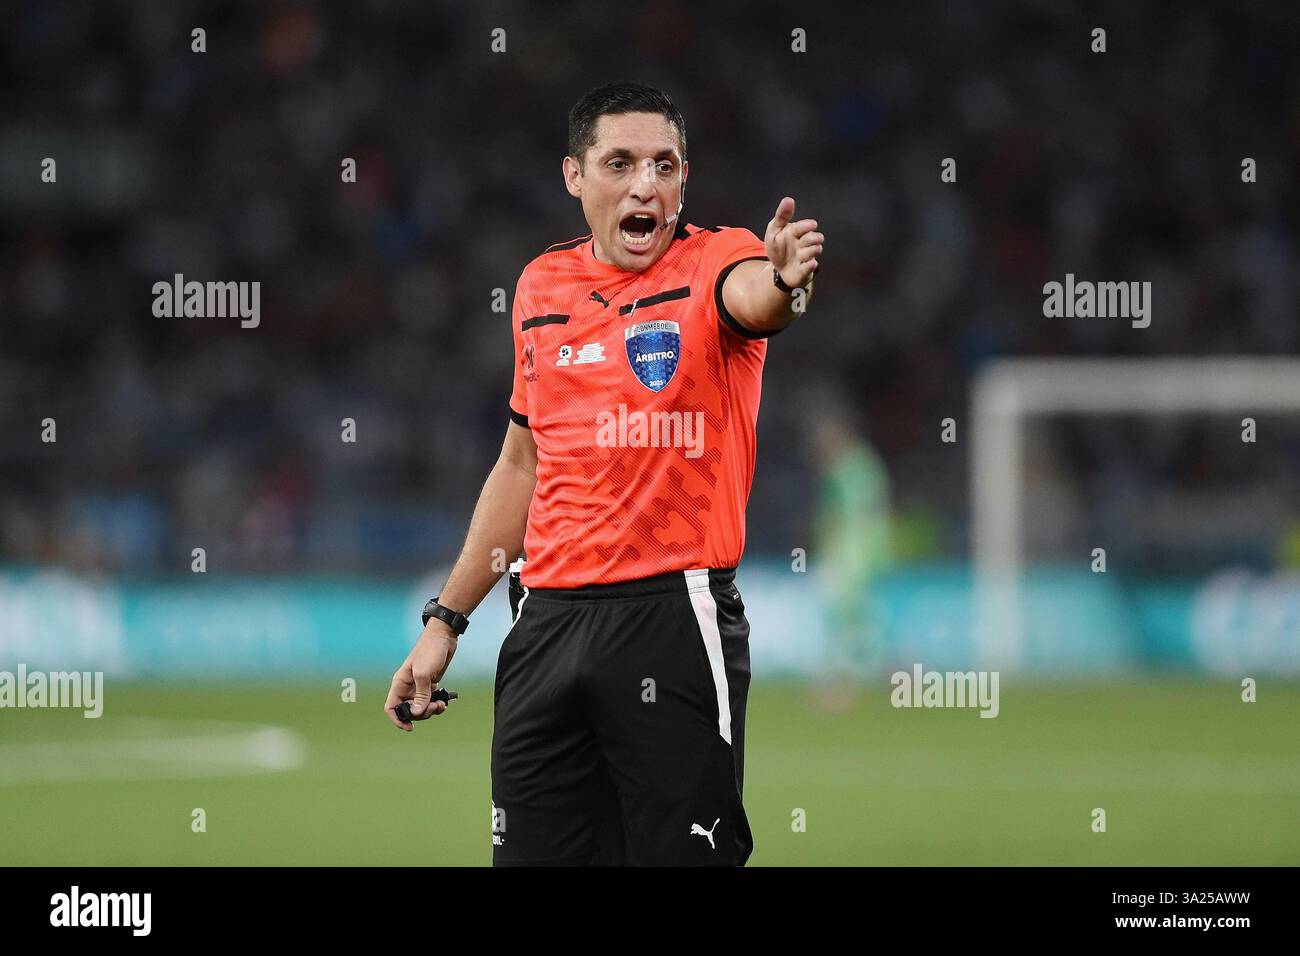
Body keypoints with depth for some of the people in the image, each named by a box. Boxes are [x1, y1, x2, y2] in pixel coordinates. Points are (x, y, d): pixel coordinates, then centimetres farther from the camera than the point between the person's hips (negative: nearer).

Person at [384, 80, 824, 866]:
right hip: (550, 618, 5)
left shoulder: (714, 261, -3)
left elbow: (750, 296, -29)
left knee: (681, 850, -8)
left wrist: (784, 280, -54)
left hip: (675, 621, -5)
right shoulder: (542, 288, 12)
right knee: (533, 852, 5)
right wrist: (445, 620, 21)